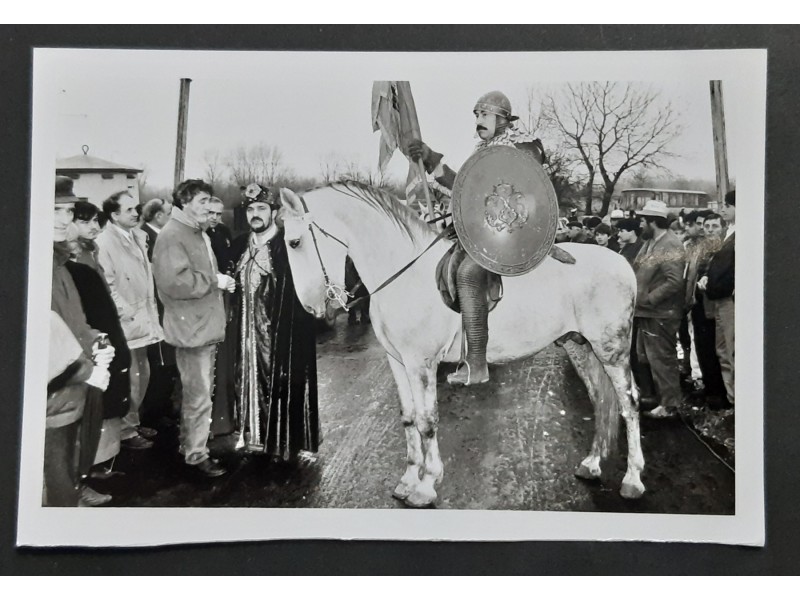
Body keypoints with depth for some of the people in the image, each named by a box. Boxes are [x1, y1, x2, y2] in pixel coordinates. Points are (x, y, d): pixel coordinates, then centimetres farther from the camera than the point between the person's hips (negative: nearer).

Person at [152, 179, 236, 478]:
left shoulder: (198, 234, 17)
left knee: (195, 393, 19)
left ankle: (189, 445, 33)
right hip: (191, 328, -10)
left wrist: (220, 280, 10)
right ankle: (196, 455, 11)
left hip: (206, 326, 10)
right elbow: (174, 282, -27)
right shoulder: (171, 236, -16)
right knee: (199, 396, -2)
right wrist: (214, 281, -19)